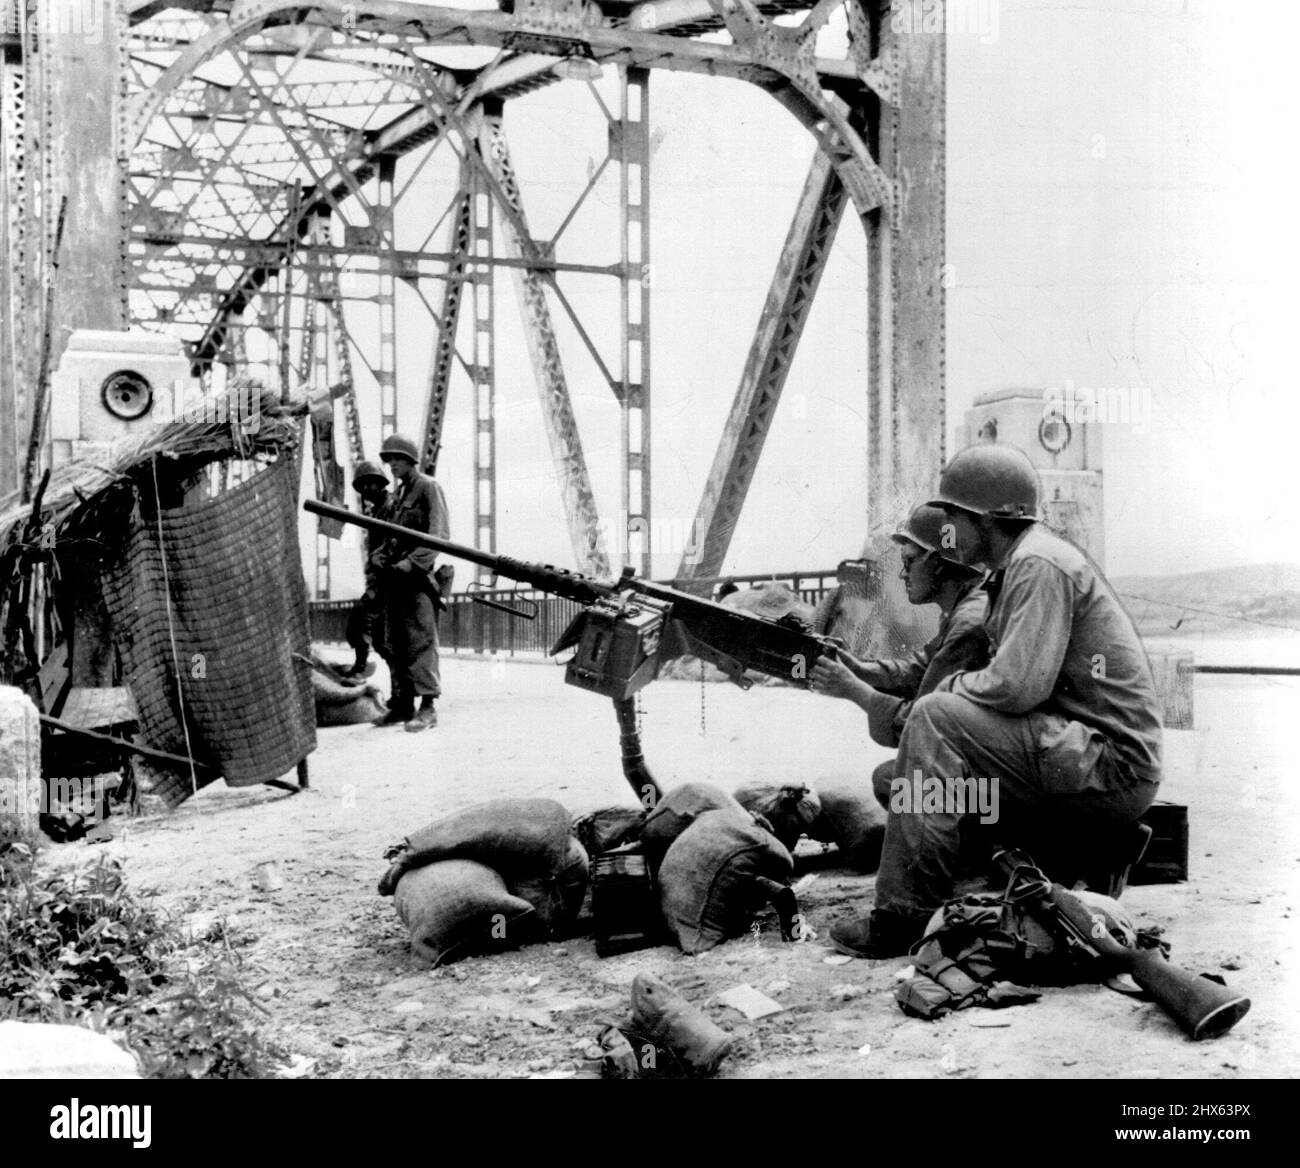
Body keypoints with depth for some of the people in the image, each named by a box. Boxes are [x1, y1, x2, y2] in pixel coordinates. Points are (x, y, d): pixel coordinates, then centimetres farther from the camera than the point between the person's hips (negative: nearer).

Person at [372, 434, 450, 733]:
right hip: (394, 574, 8)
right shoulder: (396, 492, 20)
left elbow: (438, 534, -11)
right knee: (395, 643, 7)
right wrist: (381, 558, 8)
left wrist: (413, 562, -19)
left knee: (421, 640, -10)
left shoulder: (428, 488, -2)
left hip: (418, 575, -8)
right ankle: (402, 705, 12)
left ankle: (427, 706, -11)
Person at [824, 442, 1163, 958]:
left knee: (935, 719, -20)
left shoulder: (1040, 565, -14)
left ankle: (904, 916, -19)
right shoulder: (1016, 566, 17)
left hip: (1112, 765, -10)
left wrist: (946, 688, -4)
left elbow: (1016, 686, -24)